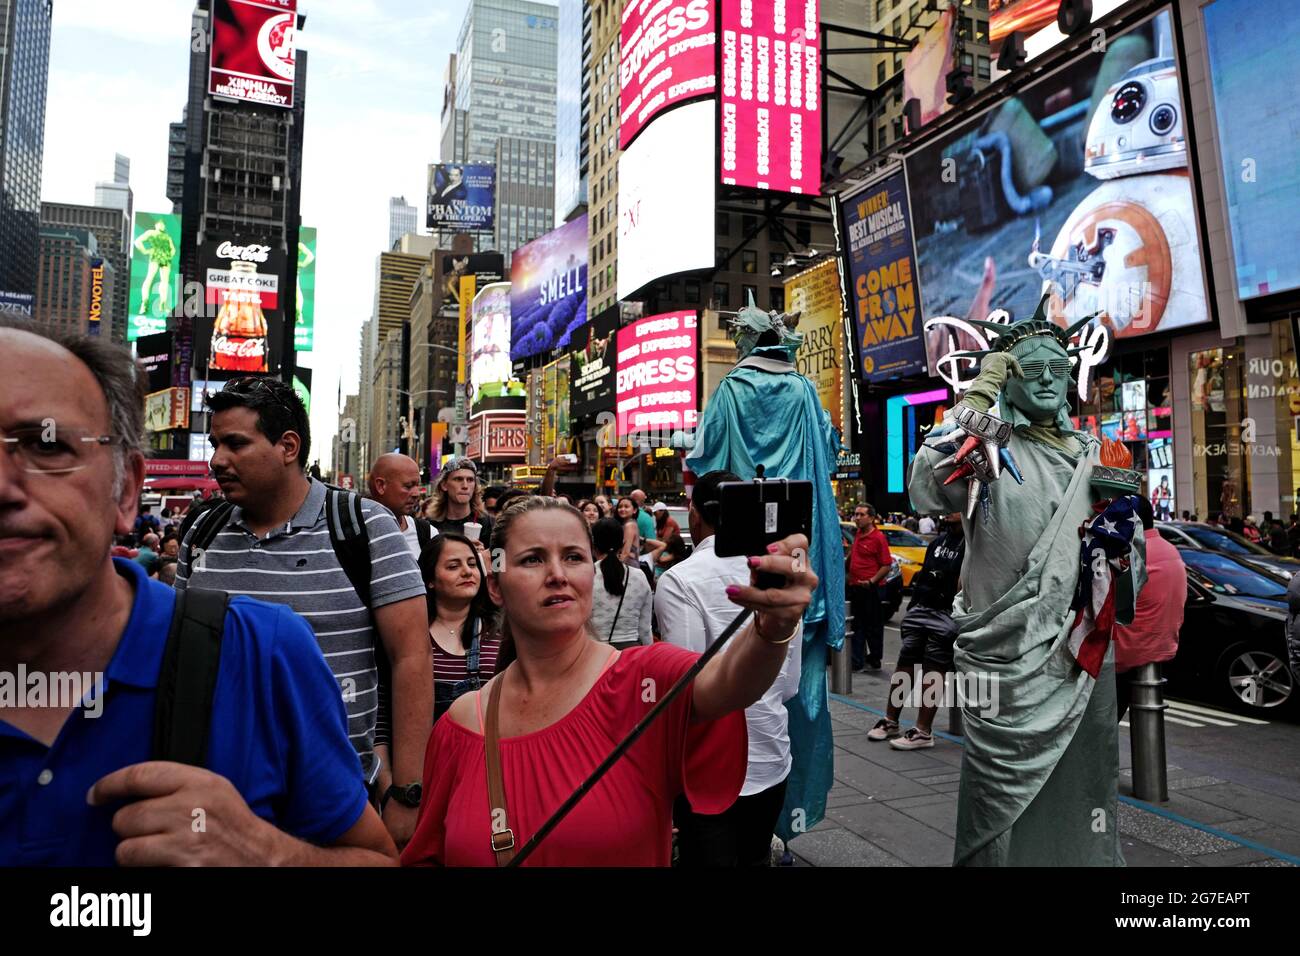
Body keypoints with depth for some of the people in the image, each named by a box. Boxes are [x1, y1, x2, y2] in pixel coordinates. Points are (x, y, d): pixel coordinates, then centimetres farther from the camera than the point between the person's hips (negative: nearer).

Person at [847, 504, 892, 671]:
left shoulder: (878, 537, -12)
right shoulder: (858, 535, 12)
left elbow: (887, 565, -15)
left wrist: (871, 581, -22)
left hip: (869, 589, -8)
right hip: (855, 588, 8)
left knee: (873, 626, 4)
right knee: (857, 626, 12)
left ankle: (874, 661, 16)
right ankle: (858, 662, 18)